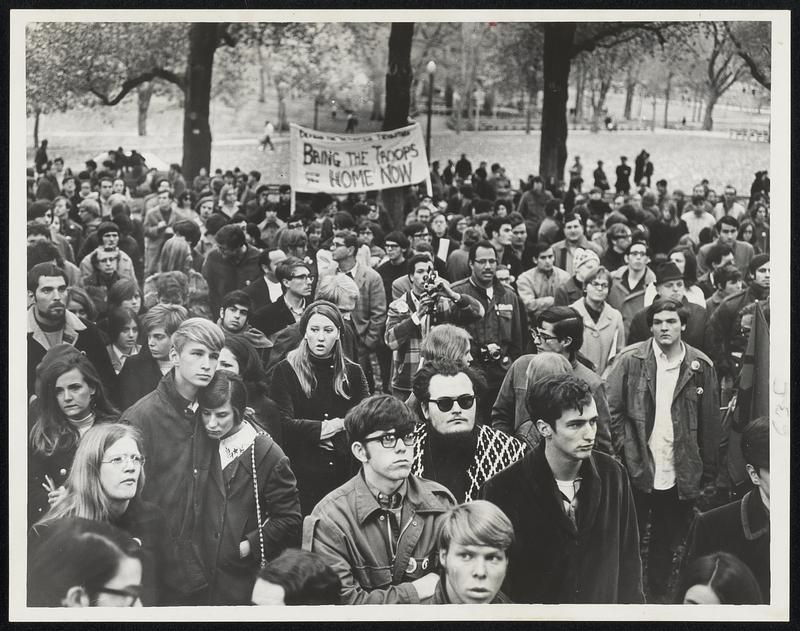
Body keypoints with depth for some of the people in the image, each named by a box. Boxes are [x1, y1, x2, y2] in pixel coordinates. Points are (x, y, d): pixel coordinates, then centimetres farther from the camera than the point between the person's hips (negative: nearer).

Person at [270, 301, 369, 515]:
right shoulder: (286, 371, 2)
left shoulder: (353, 373, 11)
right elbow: (283, 424, -8)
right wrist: (321, 428, -13)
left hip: (345, 475, 2)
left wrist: (340, 426, -13)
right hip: (302, 476, -2)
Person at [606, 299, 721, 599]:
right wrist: (626, 447, -9)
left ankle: (659, 595, 28)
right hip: (636, 472, -1)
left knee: (665, 544, 13)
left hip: (679, 478, 1)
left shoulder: (701, 366, 0)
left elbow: (711, 426, 3)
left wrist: (709, 476, 1)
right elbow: (609, 408, -3)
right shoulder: (630, 359, -5)